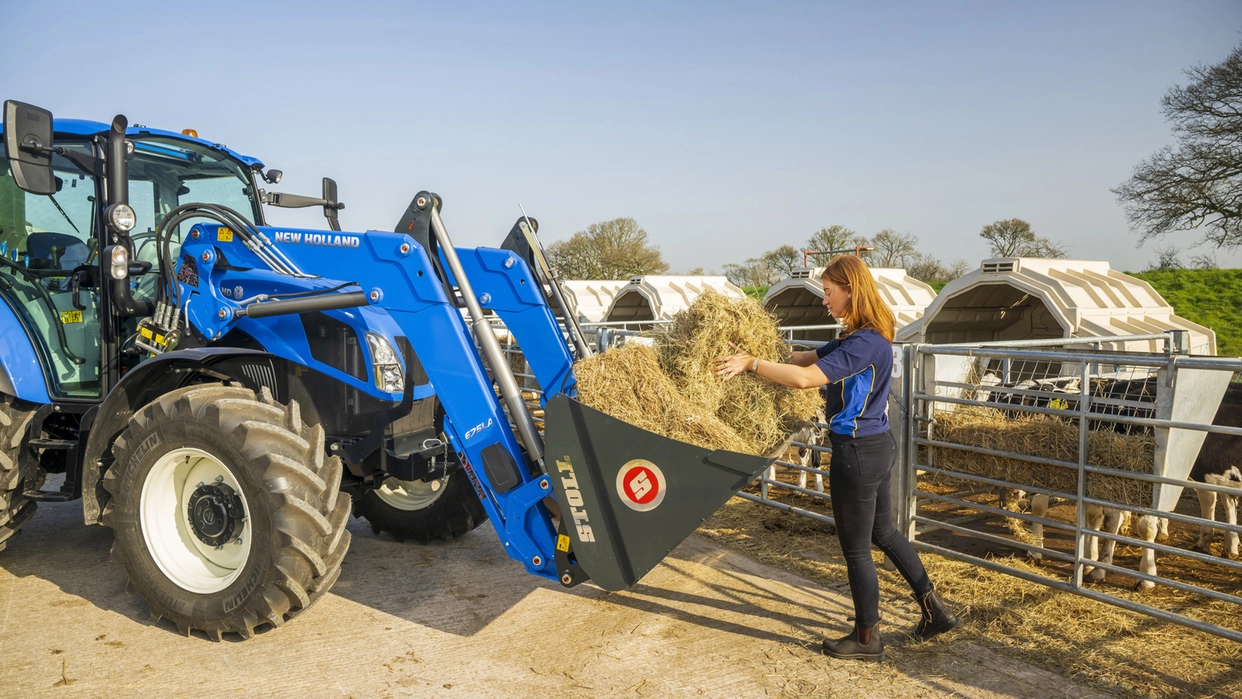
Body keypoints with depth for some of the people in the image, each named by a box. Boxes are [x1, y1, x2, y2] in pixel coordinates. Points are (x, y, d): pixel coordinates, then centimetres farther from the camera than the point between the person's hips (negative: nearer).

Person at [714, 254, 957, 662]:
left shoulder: (865, 344, -24)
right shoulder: (858, 337, 9)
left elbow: (805, 378, -32)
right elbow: (807, 358, 13)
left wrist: (751, 364, -24)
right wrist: (756, 360, 5)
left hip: (858, 452, -10)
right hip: (876, 445, 10)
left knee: (856, 548, 6)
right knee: (883, 533, 24)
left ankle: (867, 639, 22)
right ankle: (935, 609, 36)